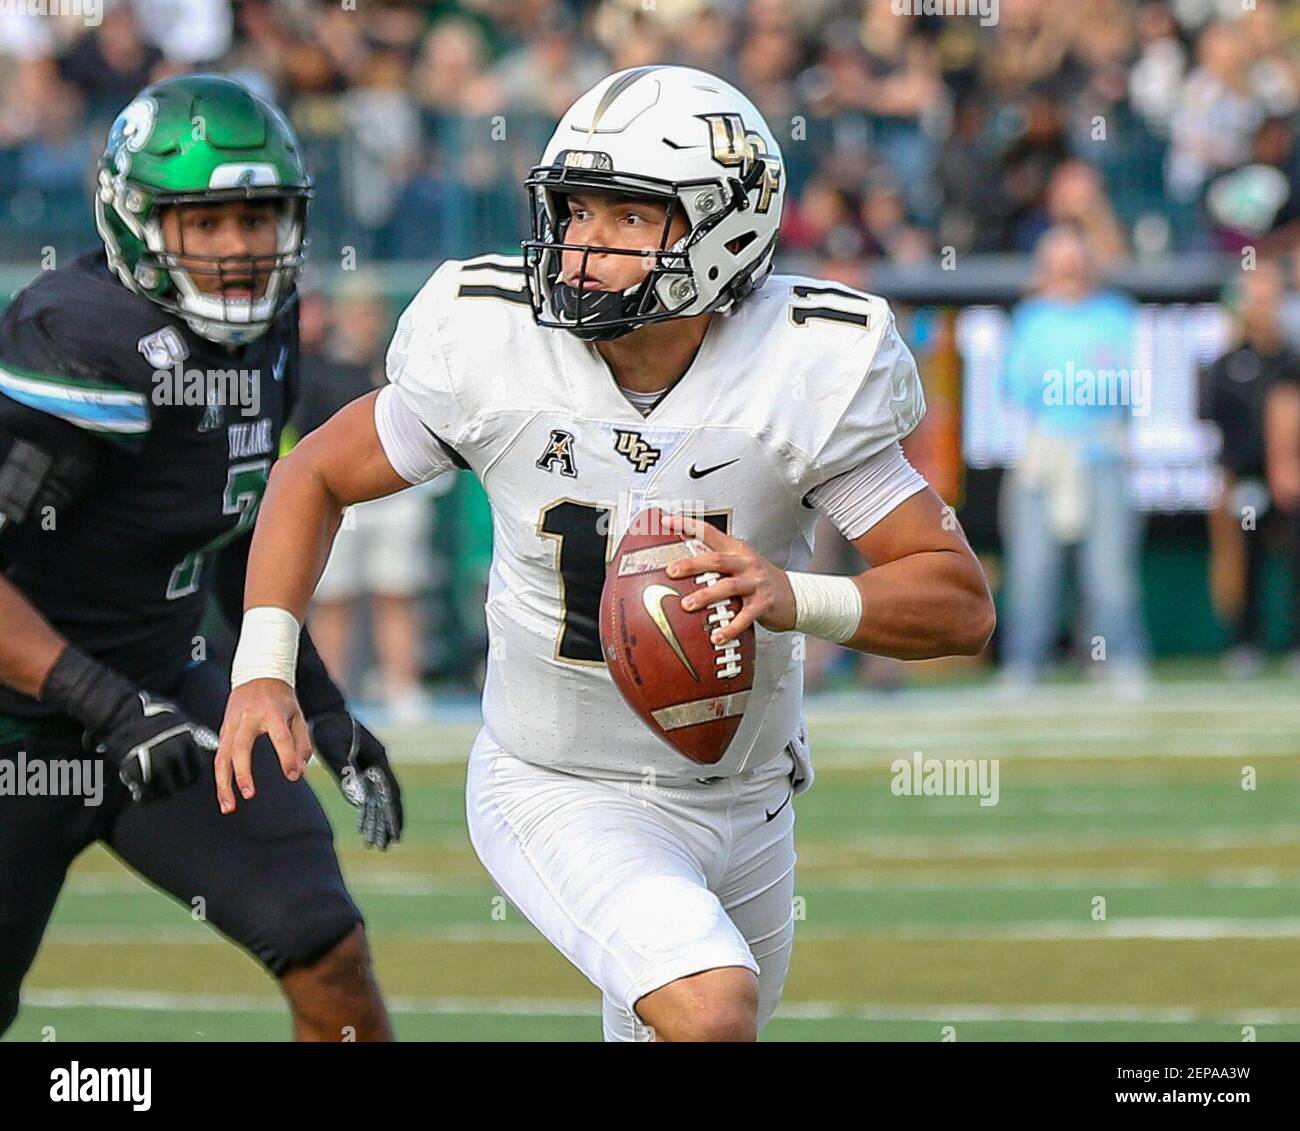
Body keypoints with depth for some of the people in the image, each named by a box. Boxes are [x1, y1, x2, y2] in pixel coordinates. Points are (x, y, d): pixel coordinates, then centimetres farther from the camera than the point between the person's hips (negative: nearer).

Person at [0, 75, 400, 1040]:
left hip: (168, 688, 7)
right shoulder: (85, 345, -25)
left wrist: (319, 704, 12)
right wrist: (110, 707, -34)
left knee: (330, 957, -10)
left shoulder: (265, 330, 0)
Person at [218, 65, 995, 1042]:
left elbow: (962, 604, -15)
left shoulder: (803, 375, -17)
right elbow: (318, 475, 1)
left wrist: (796, 598, -33)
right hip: (559, 798, -3)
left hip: (743, 803, 3)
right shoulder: (492, 348, -16)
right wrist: (263, 669, -13)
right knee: (710, 1012, -28)